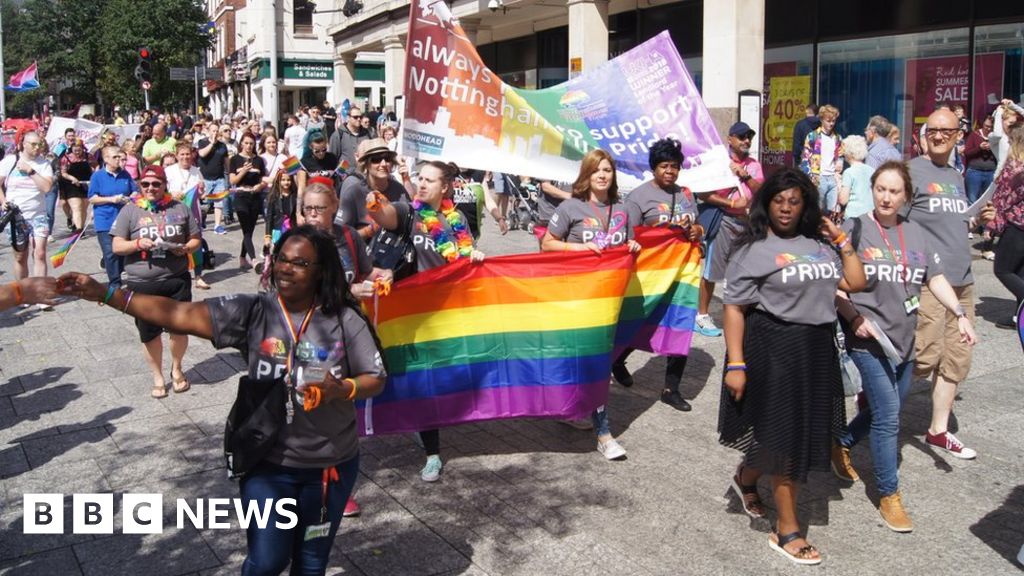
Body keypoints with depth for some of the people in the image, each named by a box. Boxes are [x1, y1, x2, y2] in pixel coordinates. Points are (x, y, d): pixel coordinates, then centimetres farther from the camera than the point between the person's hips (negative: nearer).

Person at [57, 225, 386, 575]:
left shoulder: (345, 320, -11)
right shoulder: (252, 312, -11)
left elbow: (376, 380, -5)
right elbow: (181, 314, -19)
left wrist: (340, 389, -27)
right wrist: (104, 294, -28)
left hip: (331, 466, 0)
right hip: (268, 463, 0)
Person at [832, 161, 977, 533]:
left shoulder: (915, 234, 9)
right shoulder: (854, 230, -7)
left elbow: (935, 278, 11)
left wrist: (959, 314, 0)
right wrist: (855, 318, -17)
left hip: (904, 339, 6)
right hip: (869, 340, -6)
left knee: (883, 411, 16)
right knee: (887, 418, -7)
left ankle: (841, 446, 42)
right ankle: (889, 496, 5)